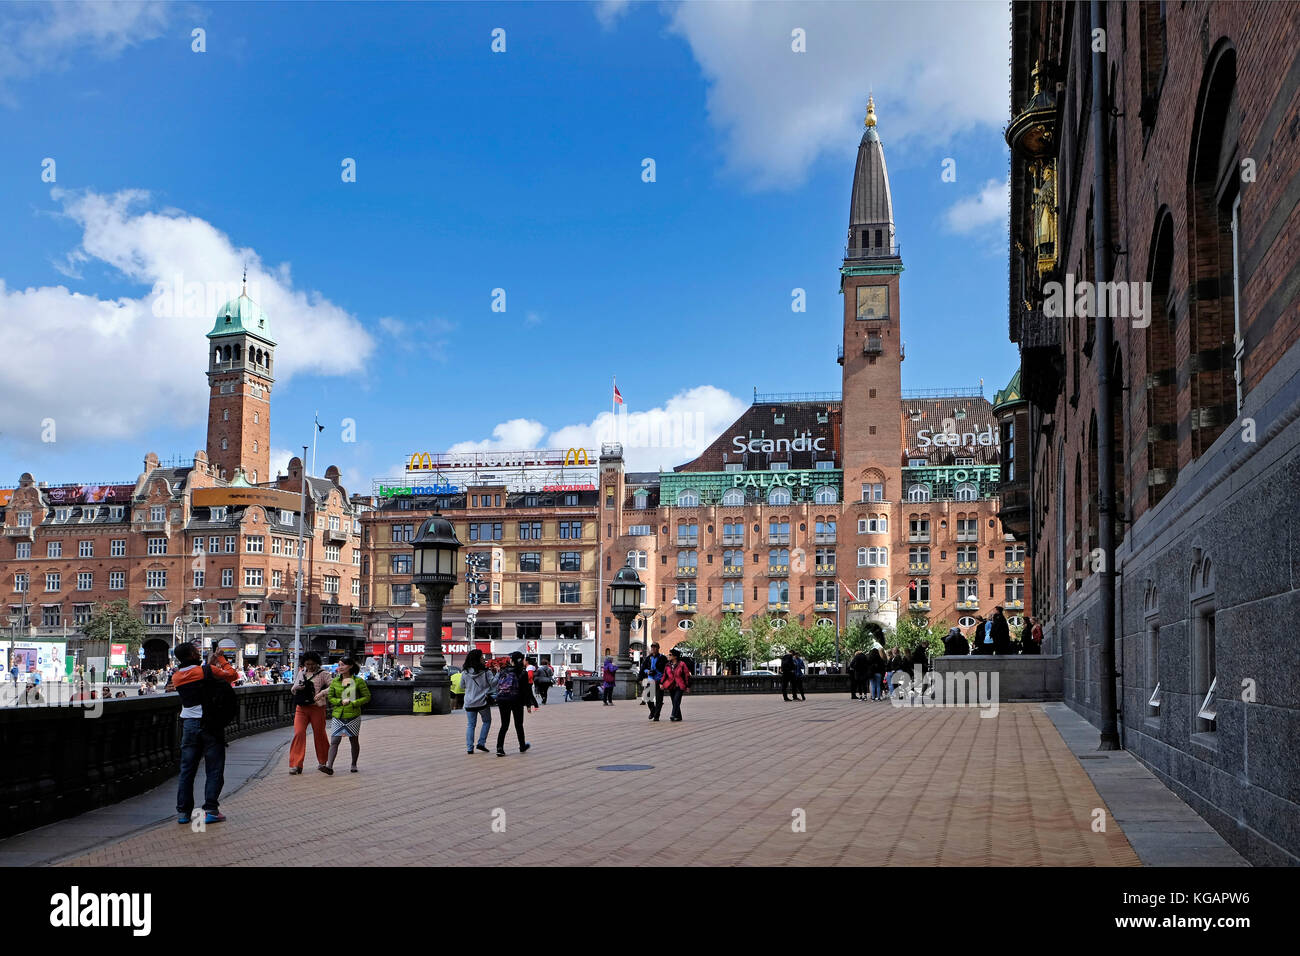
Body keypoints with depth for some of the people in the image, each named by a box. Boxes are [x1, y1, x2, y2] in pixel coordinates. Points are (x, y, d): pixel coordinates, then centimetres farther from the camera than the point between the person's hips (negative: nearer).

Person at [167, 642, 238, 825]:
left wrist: (209, 664, 19)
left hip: (189, 724, 5)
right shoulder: (207, 671, -12)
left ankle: (183, 811, 11)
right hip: (210, 724, -5)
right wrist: (220, 659, 10)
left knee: (187, 769, 11)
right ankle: (211, 810, -1)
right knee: (214, 769, 2)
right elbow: (233, 675, -2)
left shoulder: (176, 677, 4)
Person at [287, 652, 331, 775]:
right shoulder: (301, 673, 12)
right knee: (298, 733, -10)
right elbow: (293, 690, 19)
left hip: (317, 708, -3)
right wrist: (295, 688, -4)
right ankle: (295, 765, -9)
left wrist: (322, 693, -24)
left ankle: (322, 761, 28)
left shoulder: (322, 674, -2)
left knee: (319, 734, 7)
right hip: (301, 708, 3)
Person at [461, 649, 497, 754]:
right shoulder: (485, 672, -11)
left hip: (469, 703, 3)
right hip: (483, 702, -2)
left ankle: (469, 747, 3)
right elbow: (493, 683, -8)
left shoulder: (465, 673, -2)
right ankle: (481, 743, 8)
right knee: (487, 721, 17)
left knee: (470, 724, 10)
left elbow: (462, 685, 12)